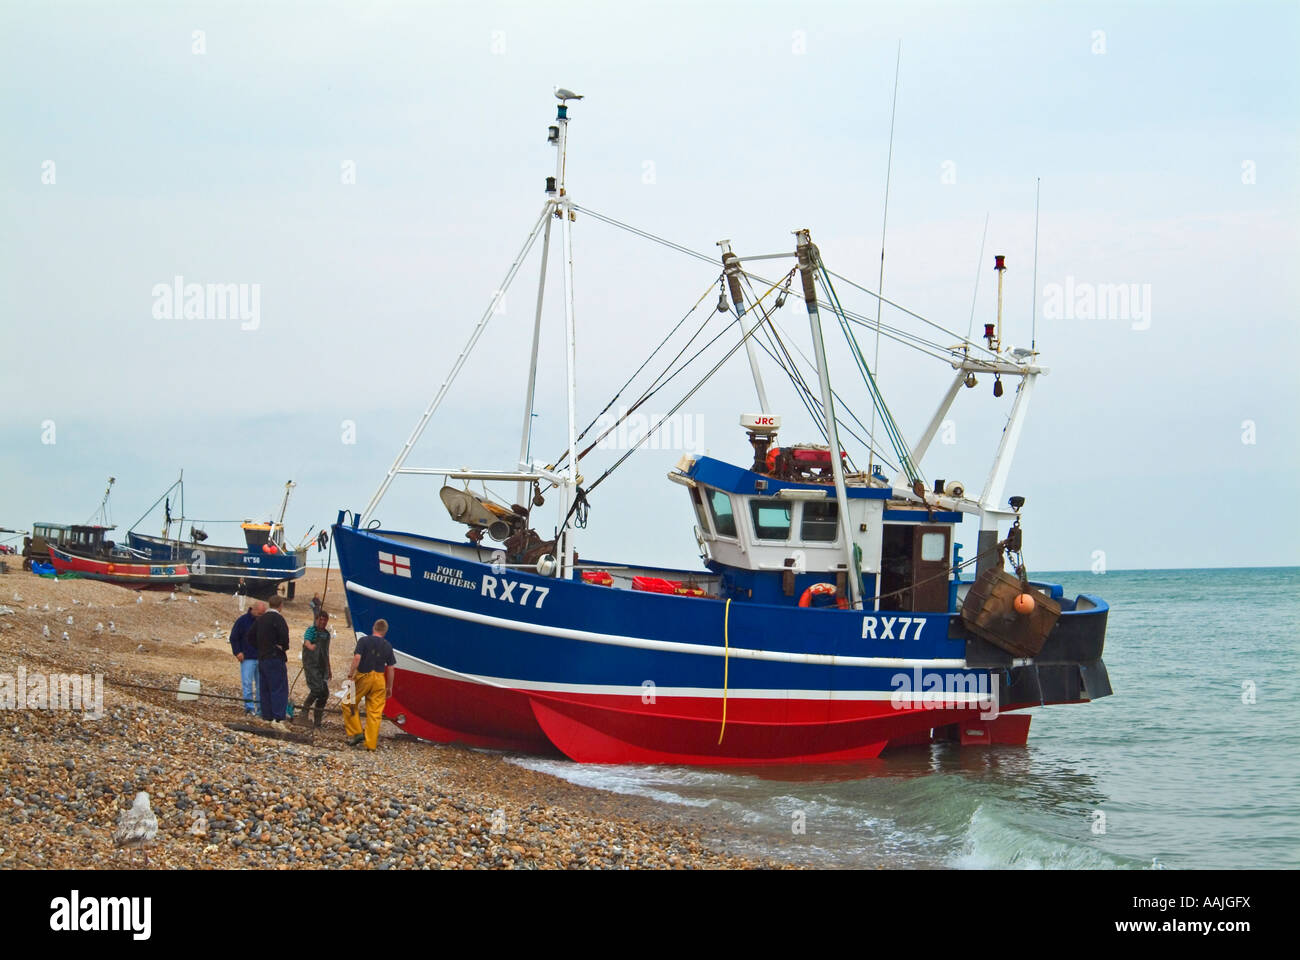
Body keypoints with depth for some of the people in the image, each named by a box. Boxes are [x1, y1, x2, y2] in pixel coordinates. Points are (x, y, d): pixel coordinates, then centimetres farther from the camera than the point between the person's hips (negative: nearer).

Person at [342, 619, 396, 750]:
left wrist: (351, 673, -9)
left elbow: (357, 657, -17)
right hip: (379, 679, 3)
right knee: (375, 712, 5)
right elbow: (391, 668, 5)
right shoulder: (388, 646, 5)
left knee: (349, 704, 15)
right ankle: (371, 743, 6)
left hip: (363, 676, -3)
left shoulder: (364, 640, -4)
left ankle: (356, 733, 7)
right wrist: (389, 687, 13)